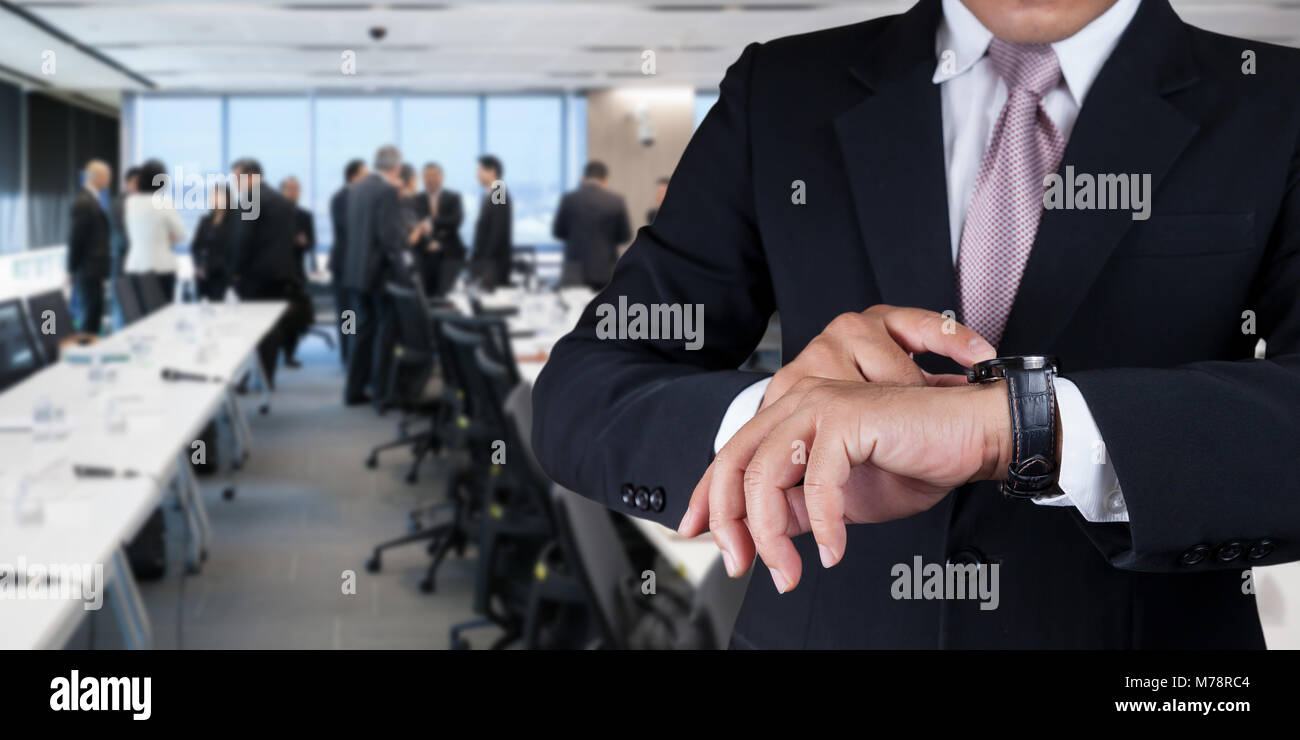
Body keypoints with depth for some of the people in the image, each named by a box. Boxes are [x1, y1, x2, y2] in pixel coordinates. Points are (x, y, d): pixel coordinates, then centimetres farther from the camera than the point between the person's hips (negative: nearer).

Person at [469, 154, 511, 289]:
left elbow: (498, 232, -18)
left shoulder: (499, 196, -13)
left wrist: (485, 266, -19)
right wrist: (476, 259, 14)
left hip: (495, 263, -9)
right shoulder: (490, 196, 14)